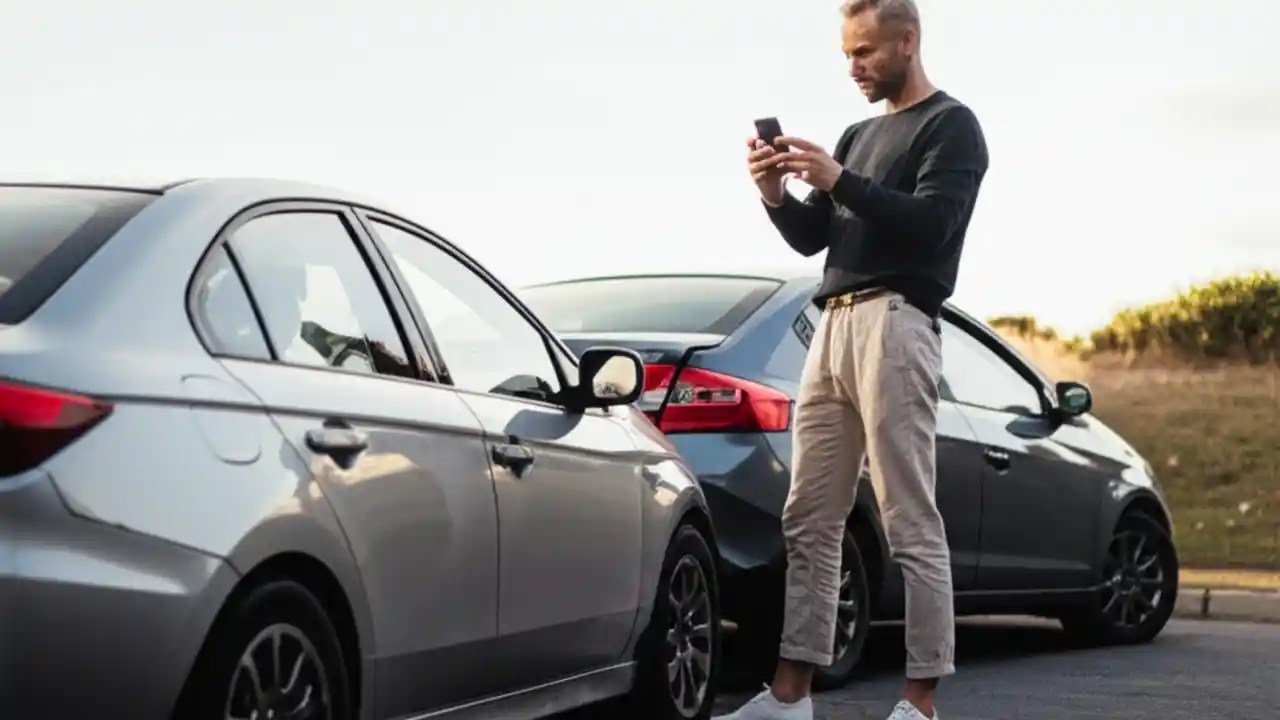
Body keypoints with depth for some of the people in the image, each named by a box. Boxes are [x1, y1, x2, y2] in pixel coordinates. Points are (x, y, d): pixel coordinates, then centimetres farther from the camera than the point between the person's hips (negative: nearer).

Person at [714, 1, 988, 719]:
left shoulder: (950, 125, 3)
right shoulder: (860, 134, 25)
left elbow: (931, 222, -12)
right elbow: (812, 238, 22)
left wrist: (839, 183, -19)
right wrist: (778, 194, 3)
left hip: (895, 326, -8)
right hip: (833, 328, 8)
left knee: (911, 524, -9)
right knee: (809, 522, 3)